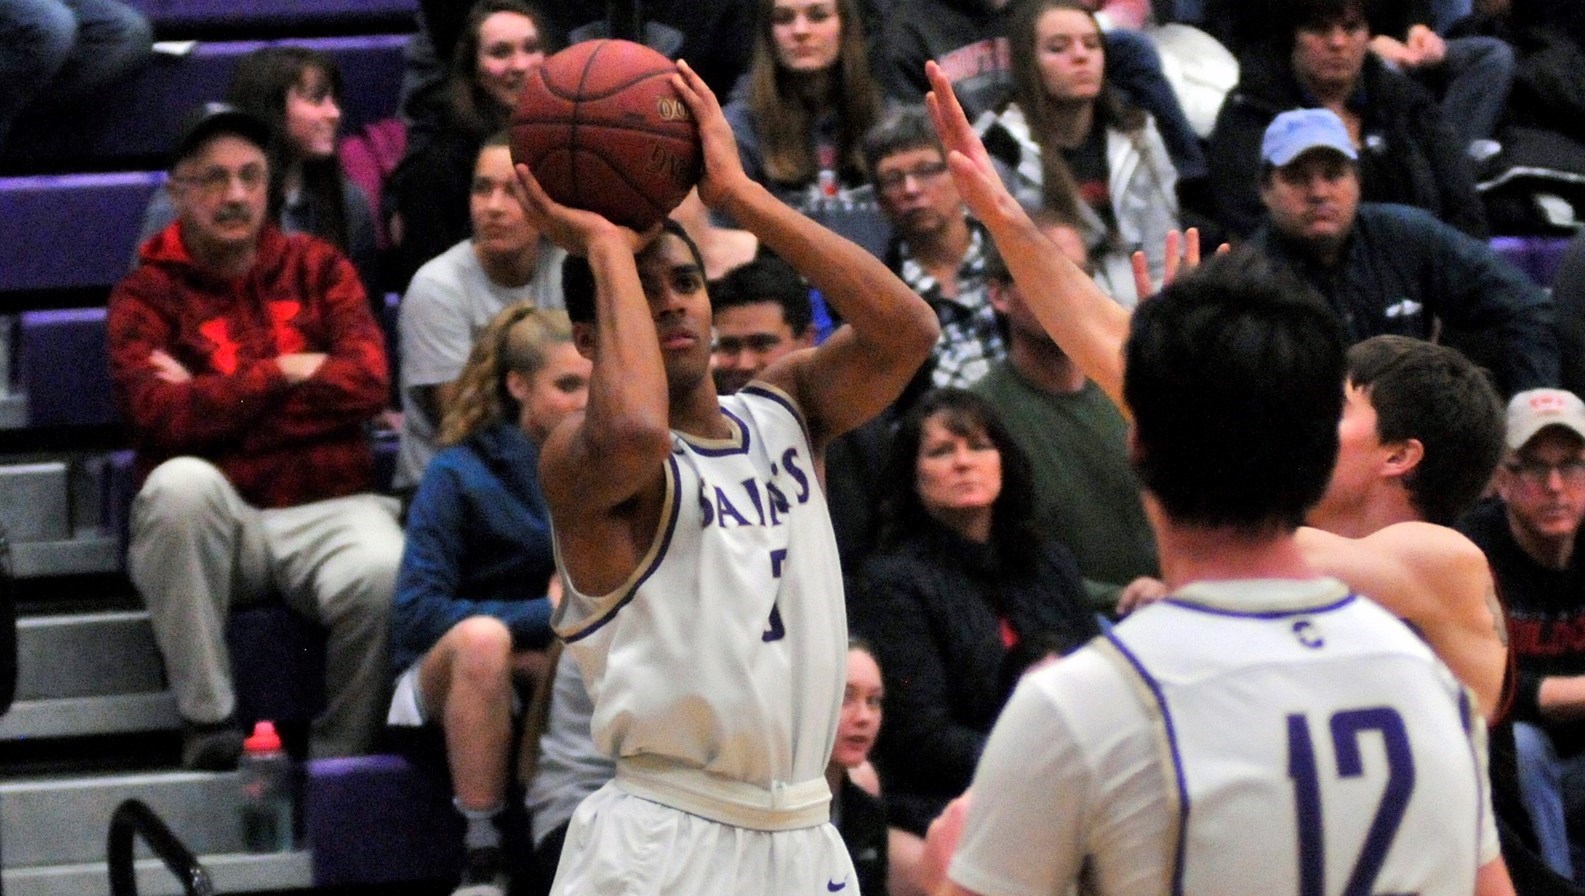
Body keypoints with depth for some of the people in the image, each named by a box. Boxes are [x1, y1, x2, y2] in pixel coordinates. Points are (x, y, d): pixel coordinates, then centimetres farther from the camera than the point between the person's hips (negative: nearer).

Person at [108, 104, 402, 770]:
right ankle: (207, 721, -25)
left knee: (383, 575, -34)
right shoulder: (147, 293, 7)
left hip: (328, 510, 1)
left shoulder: (317, 267, 14)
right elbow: (158, 414, -11)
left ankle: (339, 760, -8)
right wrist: (284, 374, -5)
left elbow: (366, 383, -3)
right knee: (180, 480, -36)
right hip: (214, 526, -1)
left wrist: (214, 399, -5)